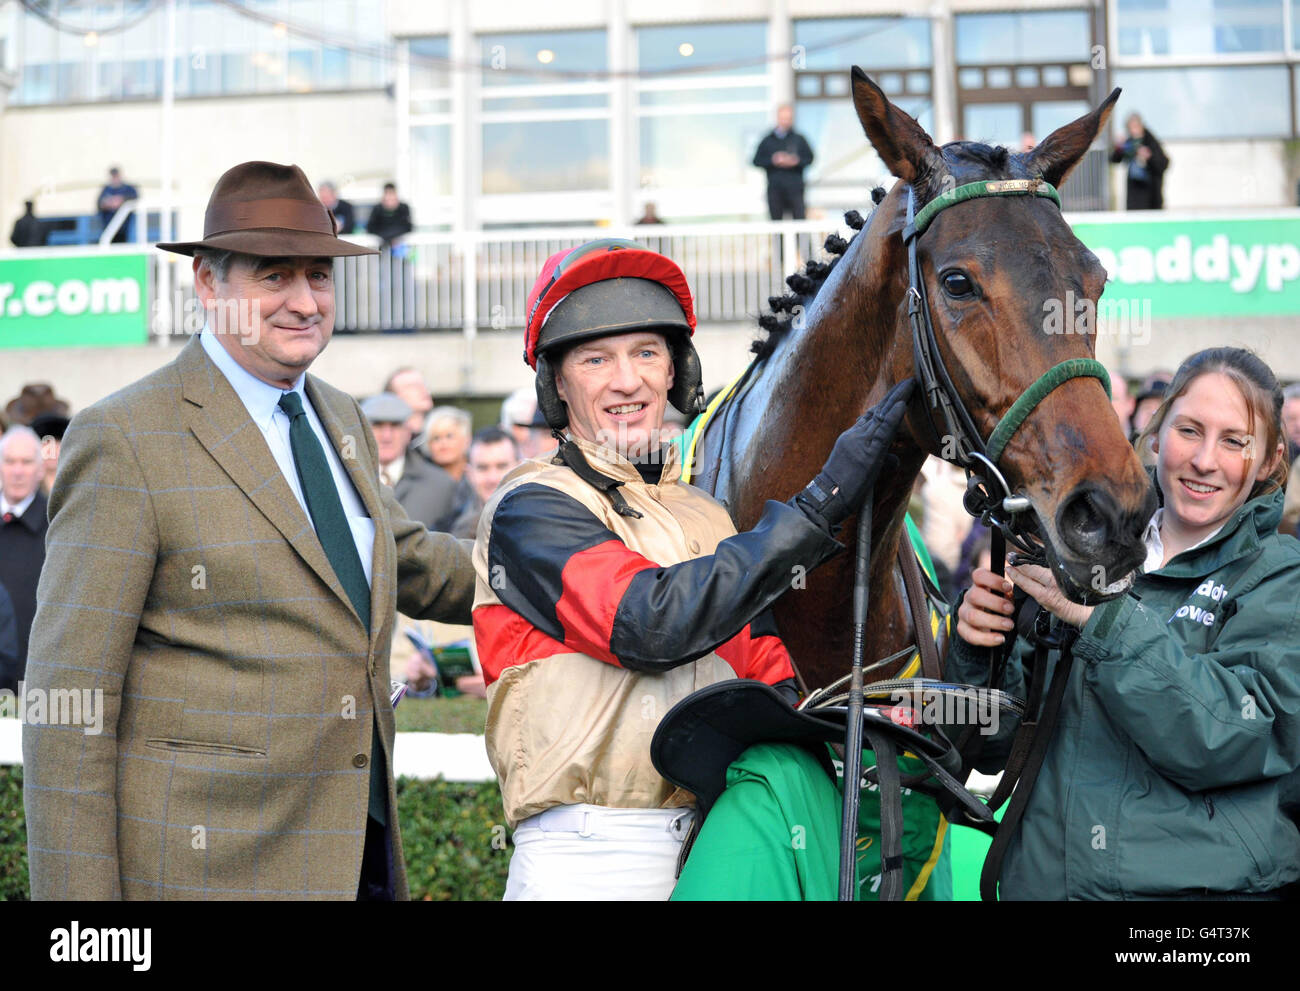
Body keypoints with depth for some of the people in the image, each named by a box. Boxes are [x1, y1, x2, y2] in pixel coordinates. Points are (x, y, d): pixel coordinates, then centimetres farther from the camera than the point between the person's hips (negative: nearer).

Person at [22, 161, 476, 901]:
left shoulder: (339, 419, 11)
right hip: (208, 862, -6)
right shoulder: (126, 440, -11)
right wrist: (77, 900, -15)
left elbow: (410, 561, 29)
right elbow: (69, 700, -12)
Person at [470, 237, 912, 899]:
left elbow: (771, 685, 13)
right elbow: (650, 624, -21)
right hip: (589, 860, -6)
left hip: (715, 841, 6)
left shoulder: (707, 519, 15)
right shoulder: (531, 511, -6)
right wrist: (818, 506, -20)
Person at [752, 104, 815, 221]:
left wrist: (797, 161, -12)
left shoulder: (799, 139, 8)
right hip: (774, 188, 1)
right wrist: (773, 161, -10)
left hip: (795, 186, -1)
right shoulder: (768, 140, 9)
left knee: (800, 218, -9)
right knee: (776, 219, 2)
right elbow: (757, 161, 6)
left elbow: (810, 158, 6)